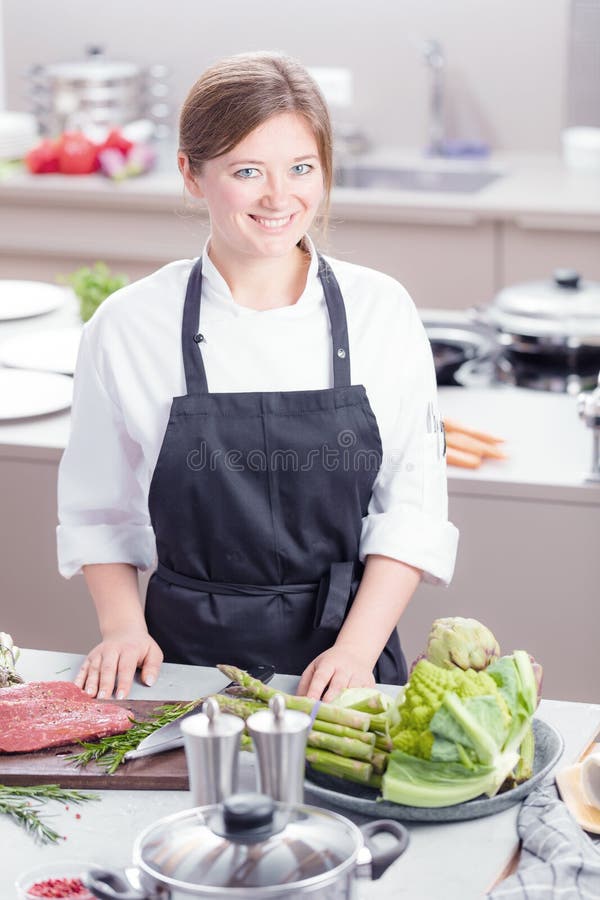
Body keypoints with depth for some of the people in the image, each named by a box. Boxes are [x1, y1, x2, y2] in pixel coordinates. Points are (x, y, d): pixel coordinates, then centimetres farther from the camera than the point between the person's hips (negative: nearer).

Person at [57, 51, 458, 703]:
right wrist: (124, 627, -6)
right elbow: (97, 509, 7)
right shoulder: (128, 326, -3)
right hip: (187, 659, 0)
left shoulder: (381, 311, -1)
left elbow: (413, 507, 0)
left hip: (343, 657, 0)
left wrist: (356, 650, -10)